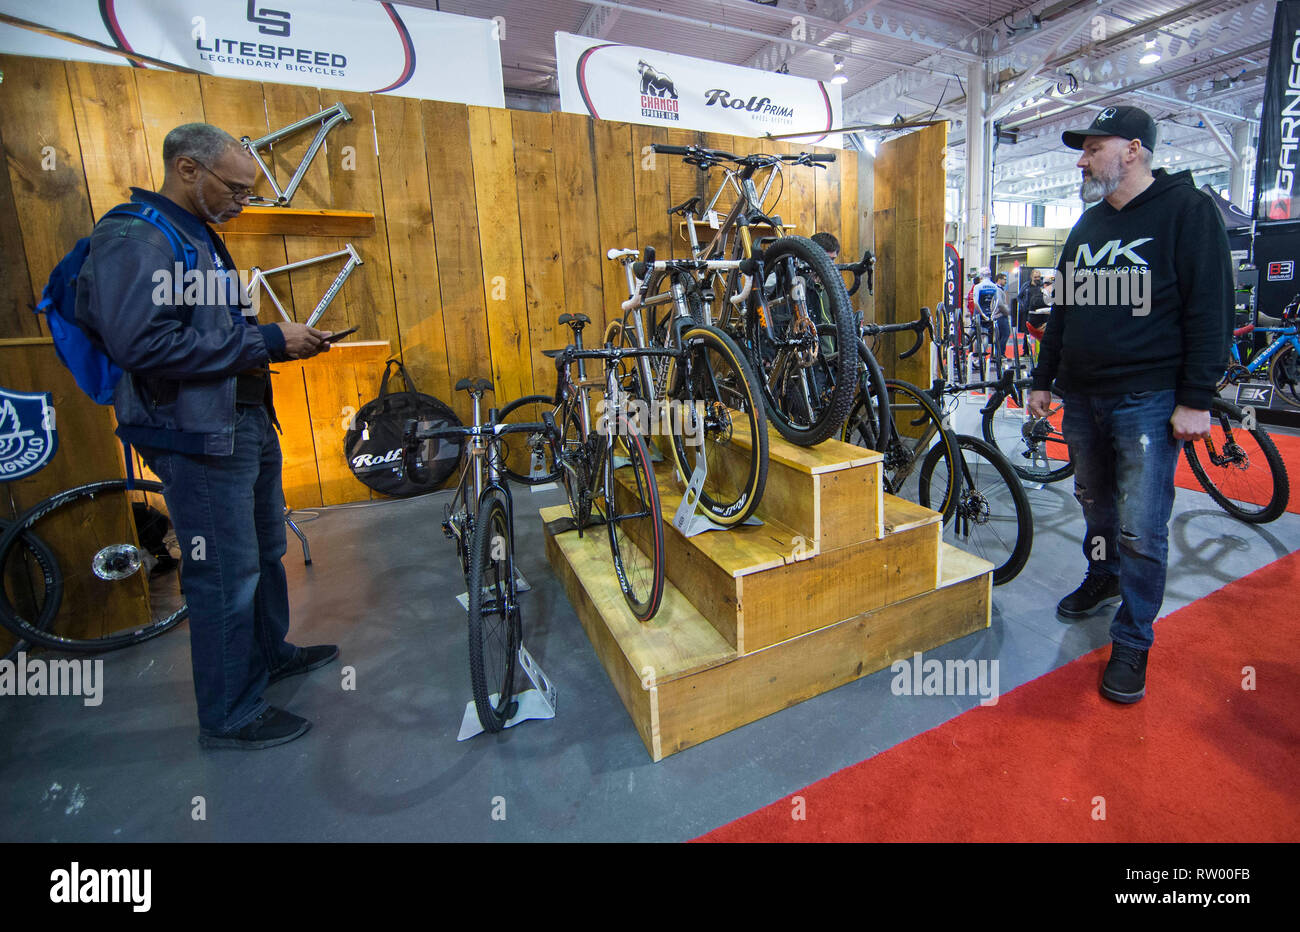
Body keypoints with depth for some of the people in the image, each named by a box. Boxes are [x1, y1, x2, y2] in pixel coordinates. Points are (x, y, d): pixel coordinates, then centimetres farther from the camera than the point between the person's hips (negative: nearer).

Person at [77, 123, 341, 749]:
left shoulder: (201, 238, 17)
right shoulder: (132, 239, -14)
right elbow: (142, 343, -26)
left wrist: (279, 343, 6)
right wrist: (265, 341, -22)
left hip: (246, 422, 10)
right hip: (197, 436, -10)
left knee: (265, 551, 21)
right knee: (226, 574, -2)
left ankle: (270, 652, 41)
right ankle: (229, 716, 16)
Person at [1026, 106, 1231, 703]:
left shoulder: (1187, 210, -4)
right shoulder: (1088, 223, 15)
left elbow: (1210, 310, -8)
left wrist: (1195, 399, -14)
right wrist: (1043, 379, 16)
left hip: (1146, 401, -6)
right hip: (1082, 397, 6)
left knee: (1141, 529, -3)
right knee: (1095, 504, 16)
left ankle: (1132, 642, 10)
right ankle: (1102, 580, 37)